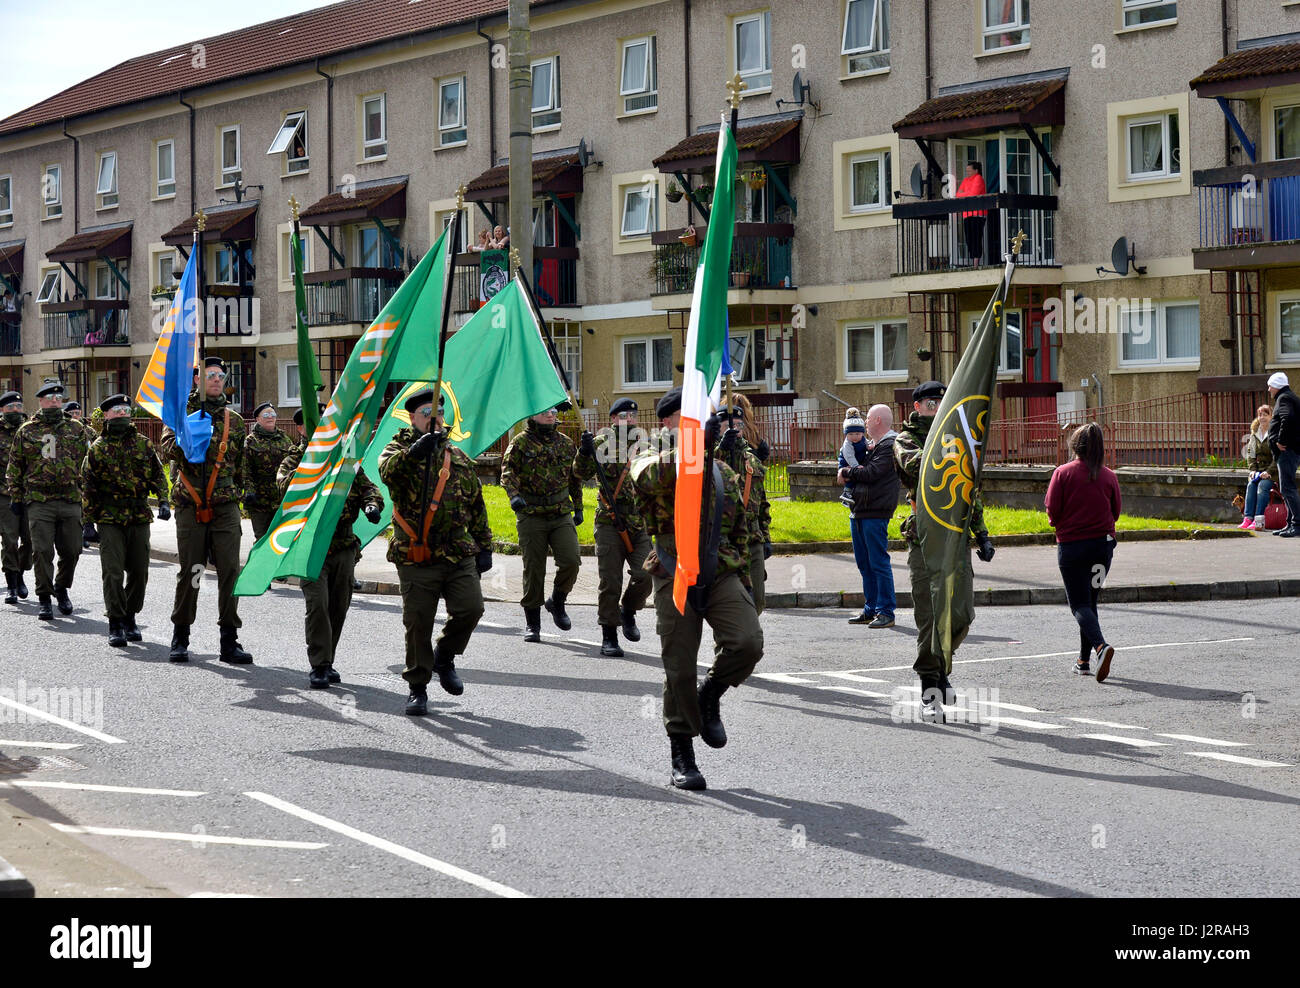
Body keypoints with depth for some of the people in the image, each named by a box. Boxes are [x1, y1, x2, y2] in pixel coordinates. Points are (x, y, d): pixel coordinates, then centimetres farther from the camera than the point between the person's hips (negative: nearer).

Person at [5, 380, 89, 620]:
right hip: (39, 502, -2)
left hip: (71, 501, 2)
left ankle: (61, 589, 29)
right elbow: (15, 466, 9)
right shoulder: (26, 431, 6)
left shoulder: (75, 429, 11)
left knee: (71, 550, 5)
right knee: (42, 552, -5)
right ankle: (44, 599, 4)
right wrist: (15, 497, 5)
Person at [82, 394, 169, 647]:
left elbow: (157, 475, 12)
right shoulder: (98, 447, 3)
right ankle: (115, 624, -2)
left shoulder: (144, 444, 9)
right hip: (110, 519, -3)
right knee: (113, 572, -8)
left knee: (139, 571, 5)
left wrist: (163, 503, -4)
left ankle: (130, 619, 20)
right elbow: (88, 486, 4)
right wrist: (89, 521, 0)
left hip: (140, 518, 3)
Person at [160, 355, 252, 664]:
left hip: (225, 505, 2)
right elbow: (167, 447, -9)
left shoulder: (234, 419, 15)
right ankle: (180, 638, 15)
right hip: (190, 505, -2)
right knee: (189, 572, 3)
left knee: (230, 571, -4)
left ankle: (229, 640, 0)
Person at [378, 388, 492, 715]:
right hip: (416, 556, -3)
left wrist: (484, 546, 17)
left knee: (470, 607, -13)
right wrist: (415, 450, -39)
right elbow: (388, 470, -22)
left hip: (459, 555, 3)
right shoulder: (400, 450, 4)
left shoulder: (458, 459, 16)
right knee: (418, 623, 0)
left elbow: (476, 506, 21)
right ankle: (417, 687, 14)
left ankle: (444, 657, 15)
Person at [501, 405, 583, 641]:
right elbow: (508, 471, -8)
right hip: (532, 516, -3)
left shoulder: (566, 443, 13)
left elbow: (575, 478, 22)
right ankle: (532, 623, 12)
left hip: (562, 515, 3)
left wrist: (578, 508, 22)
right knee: (533, 569, 1)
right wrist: (514, 495, -25)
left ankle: (557, 602, 13)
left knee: (571, 561, -14)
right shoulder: (521, 442, 1)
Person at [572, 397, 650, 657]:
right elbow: (582, 474, -5)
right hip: (610, 522, -3)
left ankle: (629, 611, 21)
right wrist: (584, 453, -22)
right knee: (610, 581, -2)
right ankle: (609, 637, 6)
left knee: (645, 575, -9)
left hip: (641, 523, 3)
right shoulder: (602, 443, 3)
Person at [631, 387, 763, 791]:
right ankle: (682, 756, 14)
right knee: (680, 669, -1)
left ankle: (710, 696, 11)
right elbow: (651, 476, -24)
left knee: (748, 643, -20)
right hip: (676, 575, -3)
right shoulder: (652, 461, 2)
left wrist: (744, 583, 19)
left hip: (721, 574, 3)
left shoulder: (724, 473, 17)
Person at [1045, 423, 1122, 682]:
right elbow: (1115, 513, 6)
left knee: (1079, 604, -1)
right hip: (1103, 542, 3)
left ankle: (1100, 645, -27)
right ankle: (1084, 661, 19)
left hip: (1071, 545, -3)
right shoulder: (1109, 475, 0)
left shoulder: (1063, 473, -8)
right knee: (1090, 600, 16)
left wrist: (1059, 524, 13)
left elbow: (1052, 512, -9)